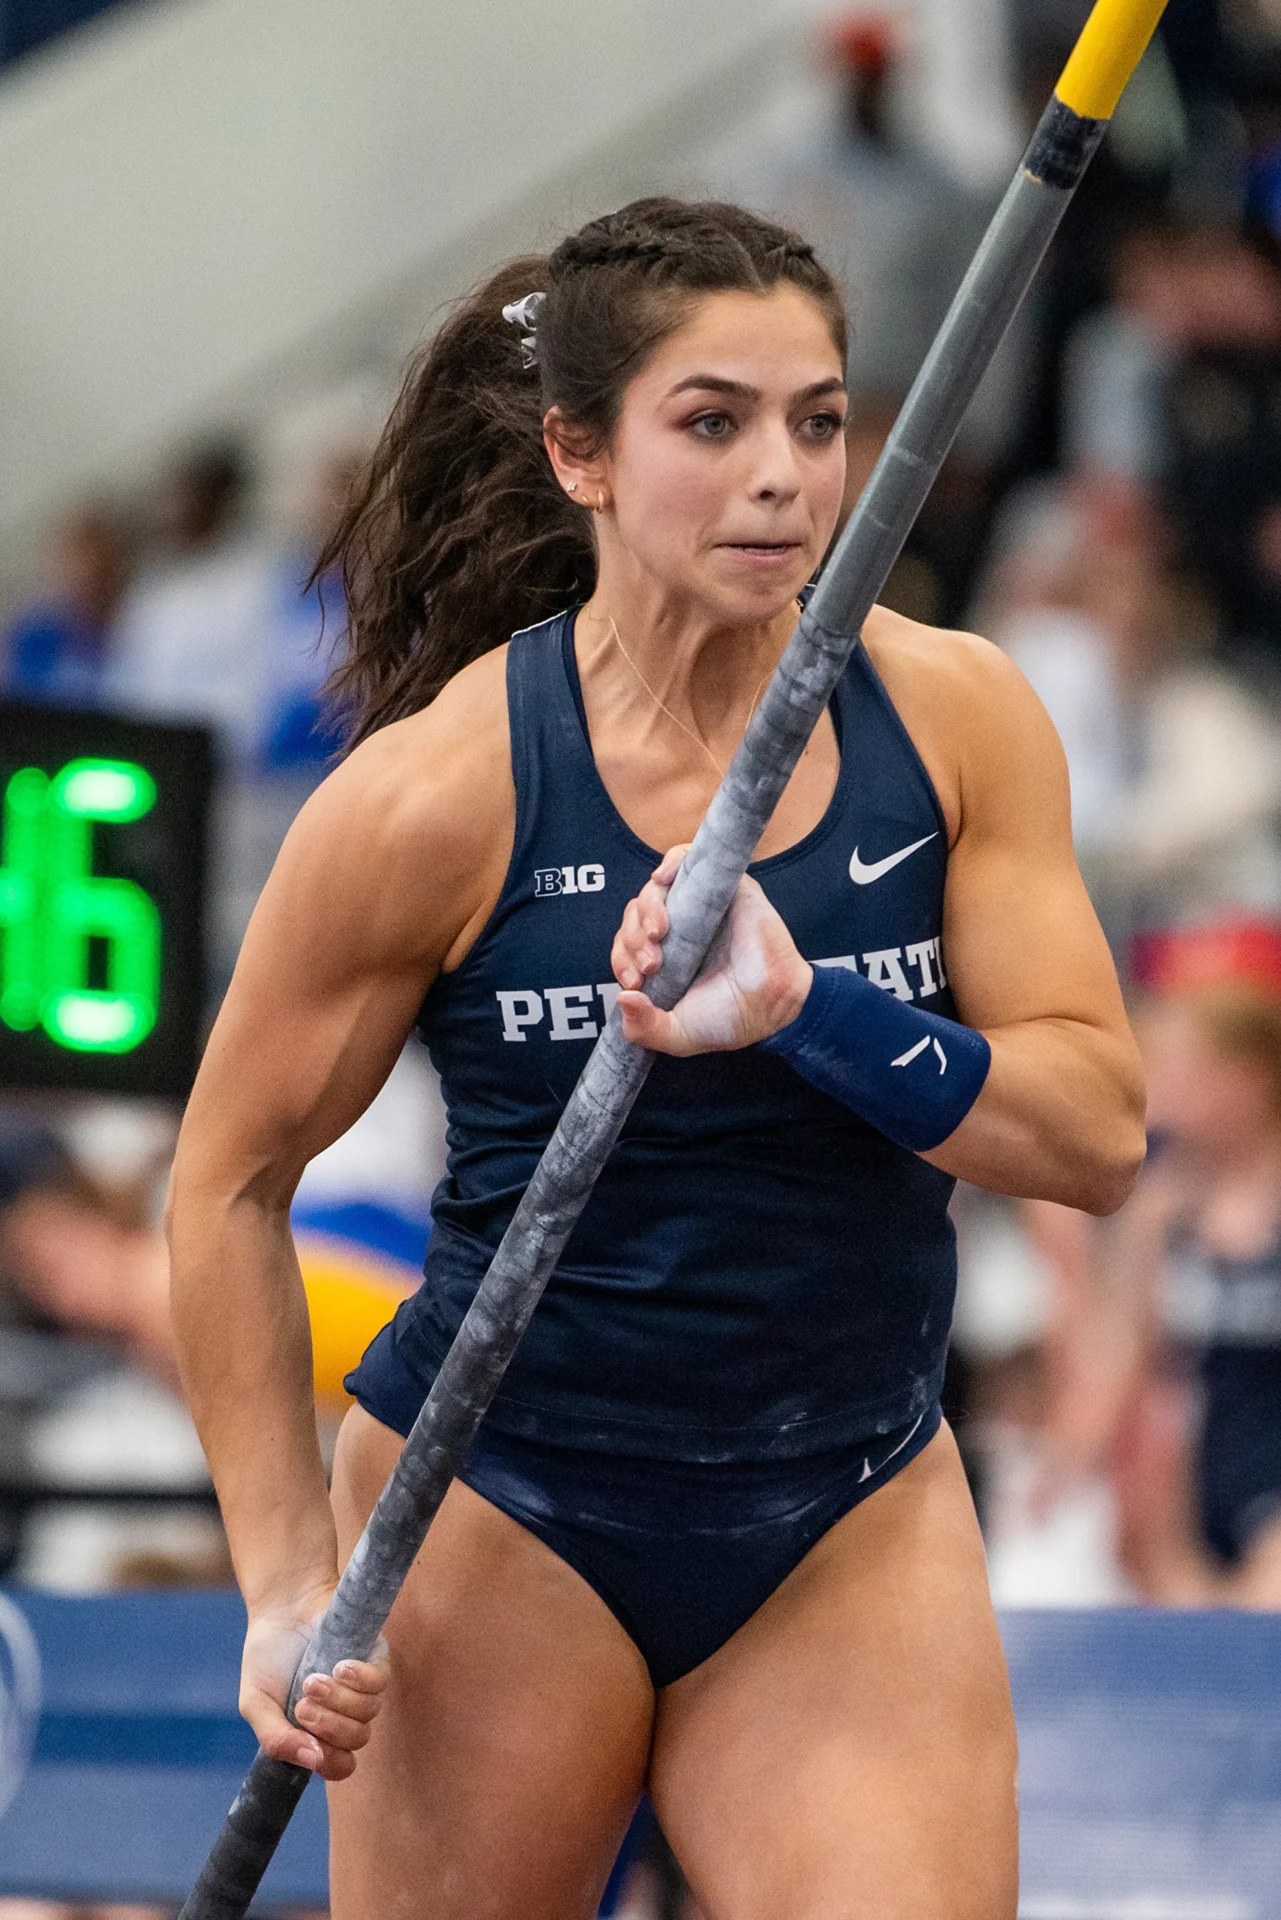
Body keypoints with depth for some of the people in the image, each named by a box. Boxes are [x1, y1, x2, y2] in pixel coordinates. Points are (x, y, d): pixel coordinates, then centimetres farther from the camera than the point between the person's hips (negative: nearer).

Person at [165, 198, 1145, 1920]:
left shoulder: (954, 717, -4)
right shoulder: (440, 792, -13)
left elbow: (1099, 1129, -10)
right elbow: (231, 1184, -4)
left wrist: (810, 1014, -26)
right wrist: (289, 1580, -7)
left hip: (855, 1525, 2)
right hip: (501, 1520, -2)